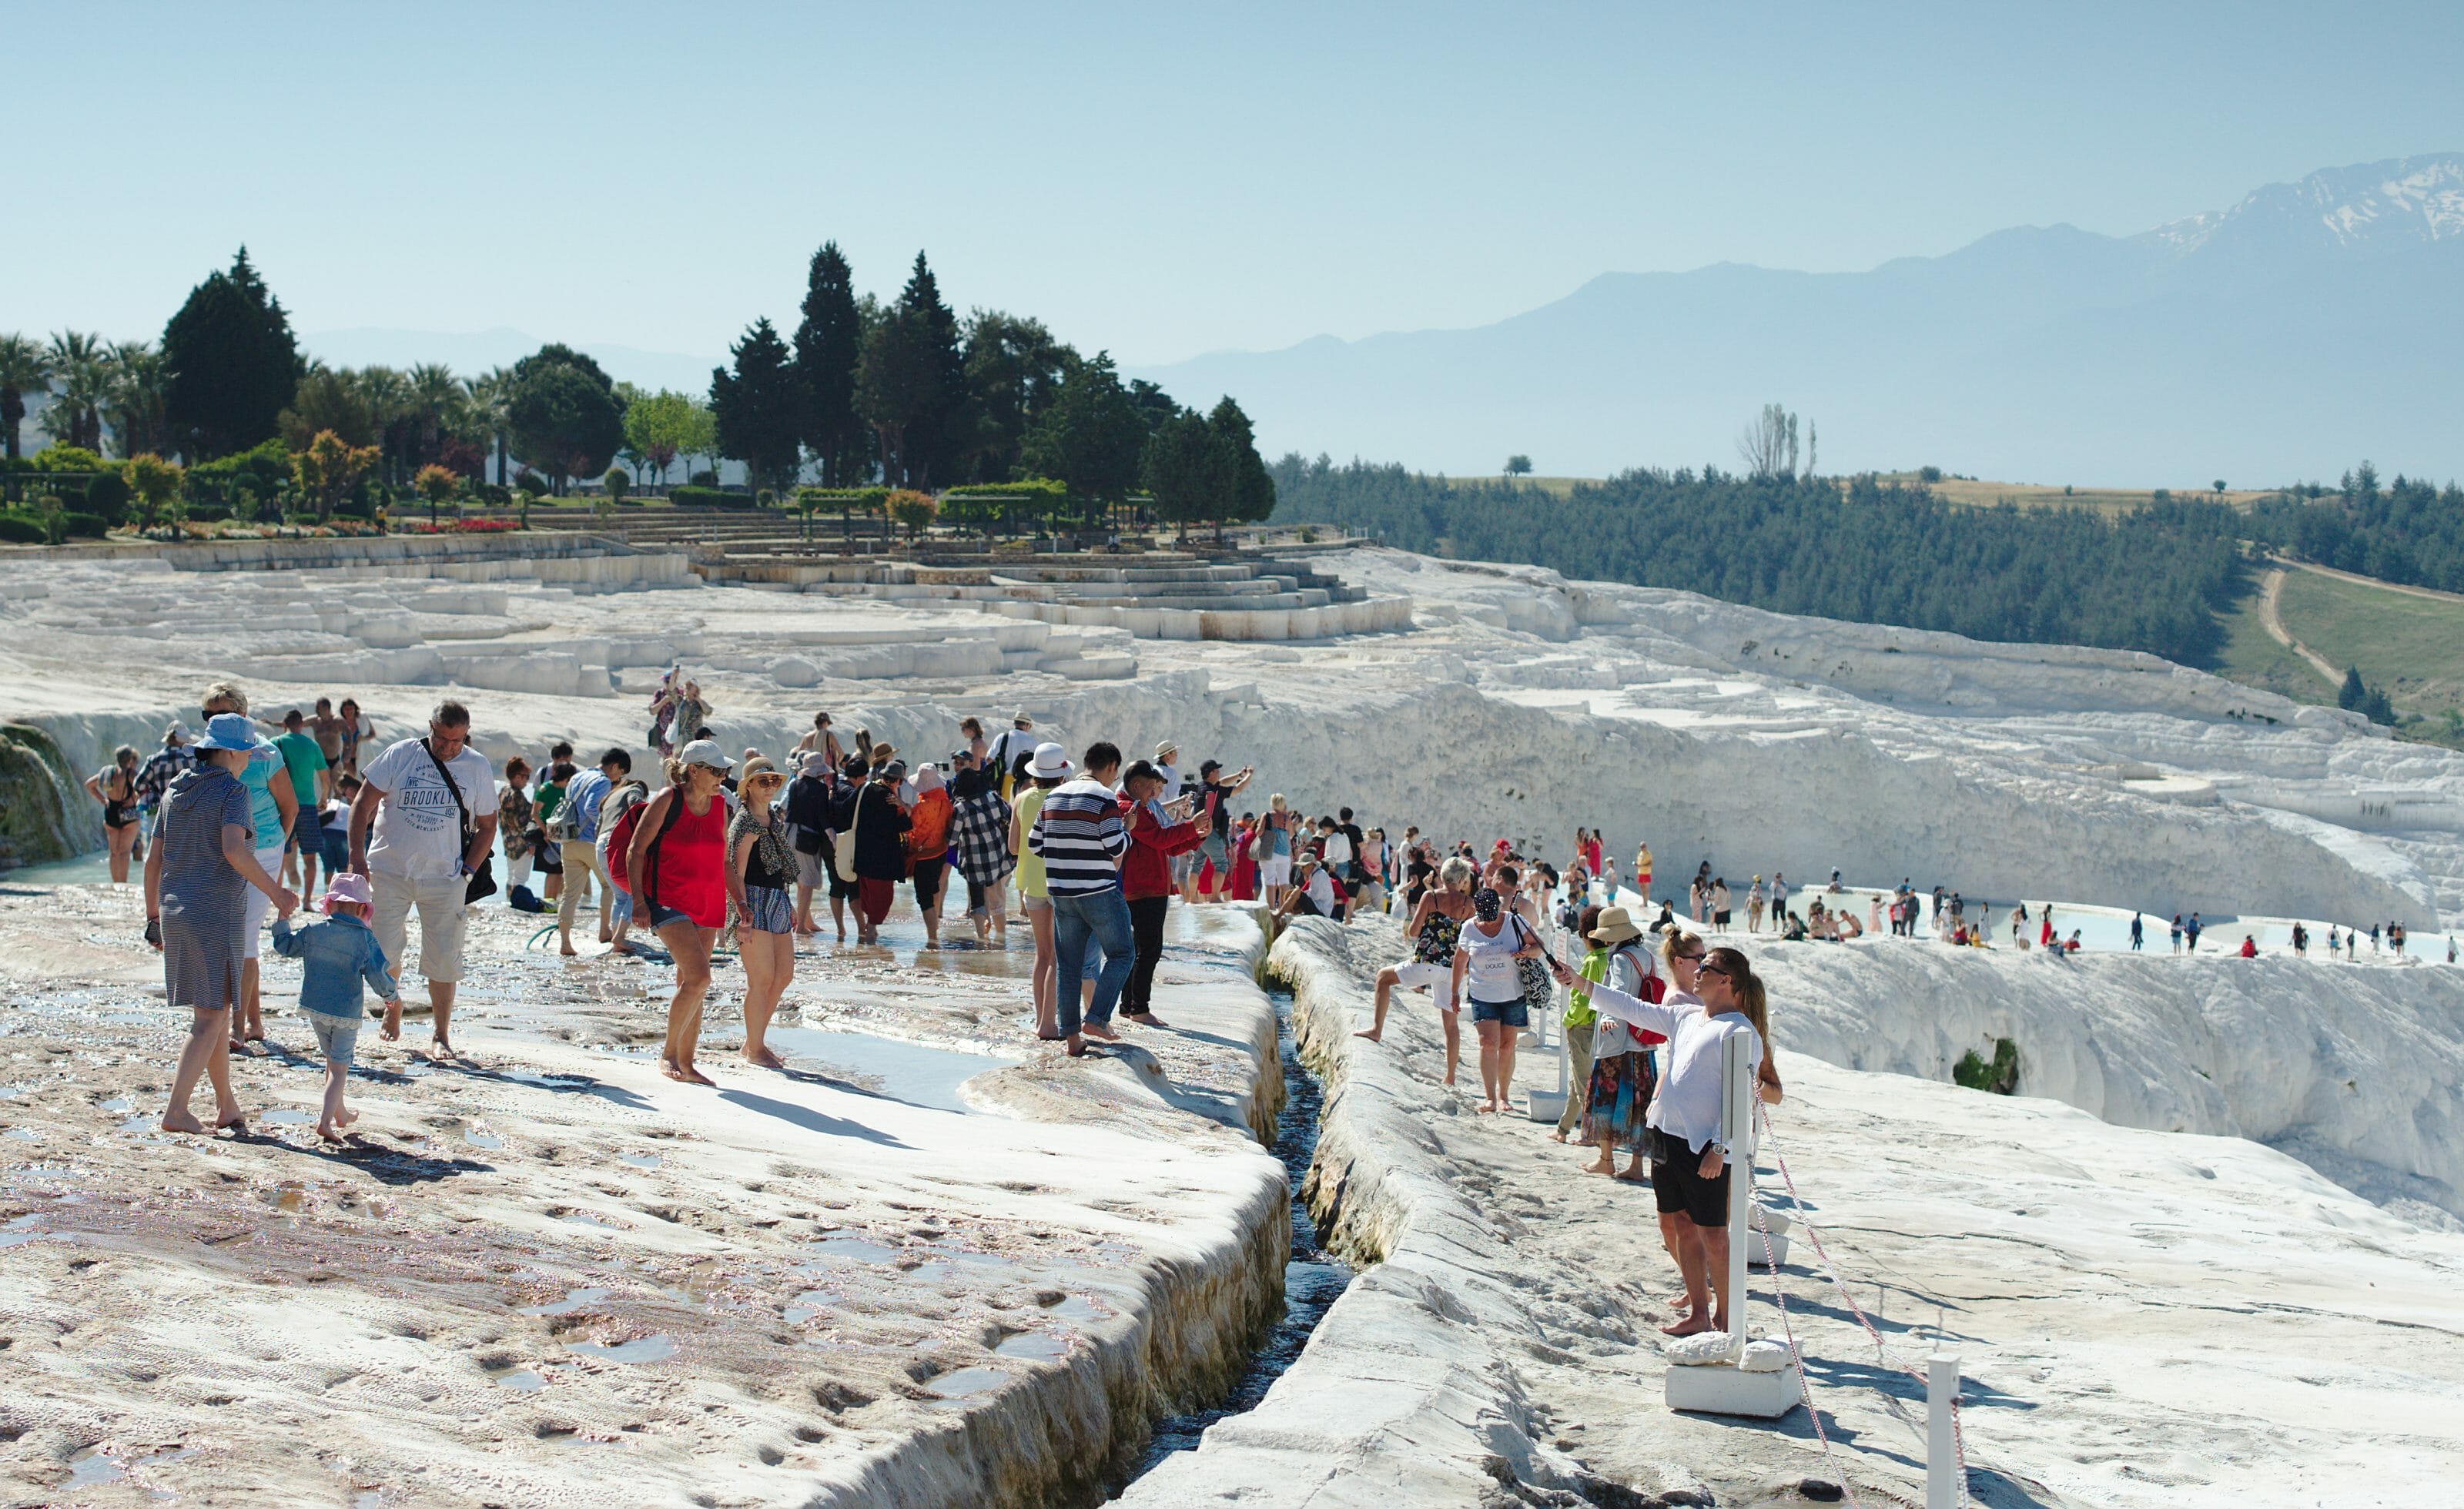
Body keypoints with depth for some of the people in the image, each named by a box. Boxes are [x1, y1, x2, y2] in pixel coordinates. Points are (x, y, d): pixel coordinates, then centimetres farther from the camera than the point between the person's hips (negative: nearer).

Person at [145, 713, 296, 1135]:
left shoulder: (175, 791, 13)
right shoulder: (233, 790, -9)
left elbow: (153, 858, 15)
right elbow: (234, 850, -25)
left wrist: (153, 916, 22)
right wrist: (274, 892, -18)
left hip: (175, 912, 8)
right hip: (215, 914, -8)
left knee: (217, 1010, 17)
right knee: (210, 1017, -2)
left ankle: (226, 1106, 22)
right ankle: (176, 1111, -9)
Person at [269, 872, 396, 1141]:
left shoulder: (312, 932, -2)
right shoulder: (365, 939, -11)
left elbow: (285, 946, 12)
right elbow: (377, 975, -14)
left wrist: (283, 919, 25)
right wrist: (389, 993, 4)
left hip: (315, 1009, 4)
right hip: (347, 1013, -4)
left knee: (332, 1059, 23)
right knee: (340, 1067, 1)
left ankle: (339, 1112, 37)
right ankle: (325, 1120, -11)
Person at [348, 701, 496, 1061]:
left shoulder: (478, 768, 1)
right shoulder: (400, 755, -3)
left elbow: (487, 826, 10)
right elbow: (362, 804, -1)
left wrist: (466, 871, -1)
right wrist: (357, 858, -10)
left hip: (444, 878, 0)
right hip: (389, 871, 0)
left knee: (443, 960, -1)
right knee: (383, 950, -2)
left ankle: (442, 1036, 10)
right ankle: (394, 1004, 29)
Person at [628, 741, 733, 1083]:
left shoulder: (720, 807, 11)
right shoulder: (667, 801, -8)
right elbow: (636, 850, -7)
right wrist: (638, 898, -16)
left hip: (707, 905, 6)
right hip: (668, 901, -6)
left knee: (691, 983, 9)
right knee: (698, 976, -19)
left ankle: (686, 1063, 17)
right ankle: (668, 1053, -5)